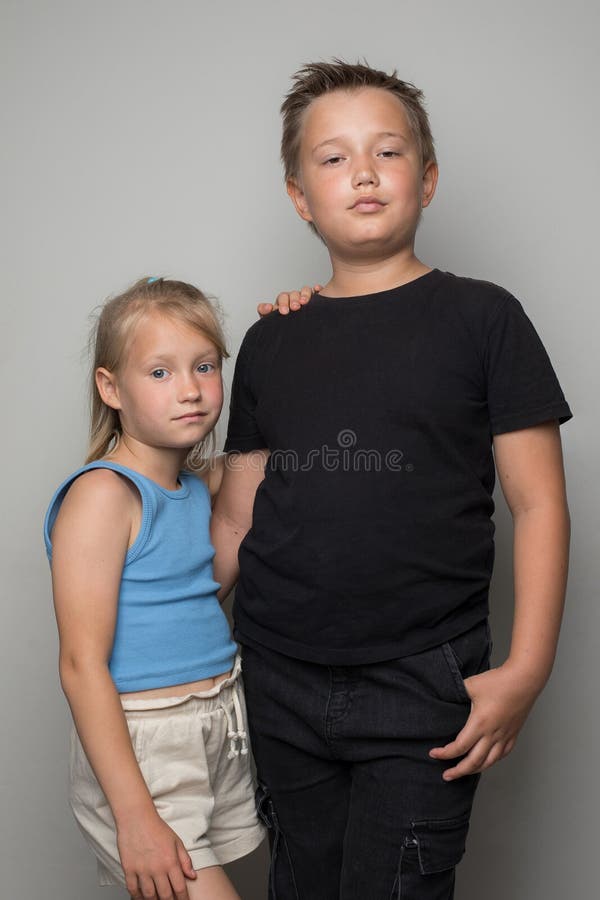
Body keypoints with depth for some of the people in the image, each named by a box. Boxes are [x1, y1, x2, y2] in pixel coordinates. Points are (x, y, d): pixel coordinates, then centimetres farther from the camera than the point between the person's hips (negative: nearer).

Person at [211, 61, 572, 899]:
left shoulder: (480, 317, -2)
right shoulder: (270, 342, 9)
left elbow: (538, 505, -4)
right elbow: (237, 520, 12)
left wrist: (525, 670, -12)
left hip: (424, 685, -3)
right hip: (280, 683, 4)